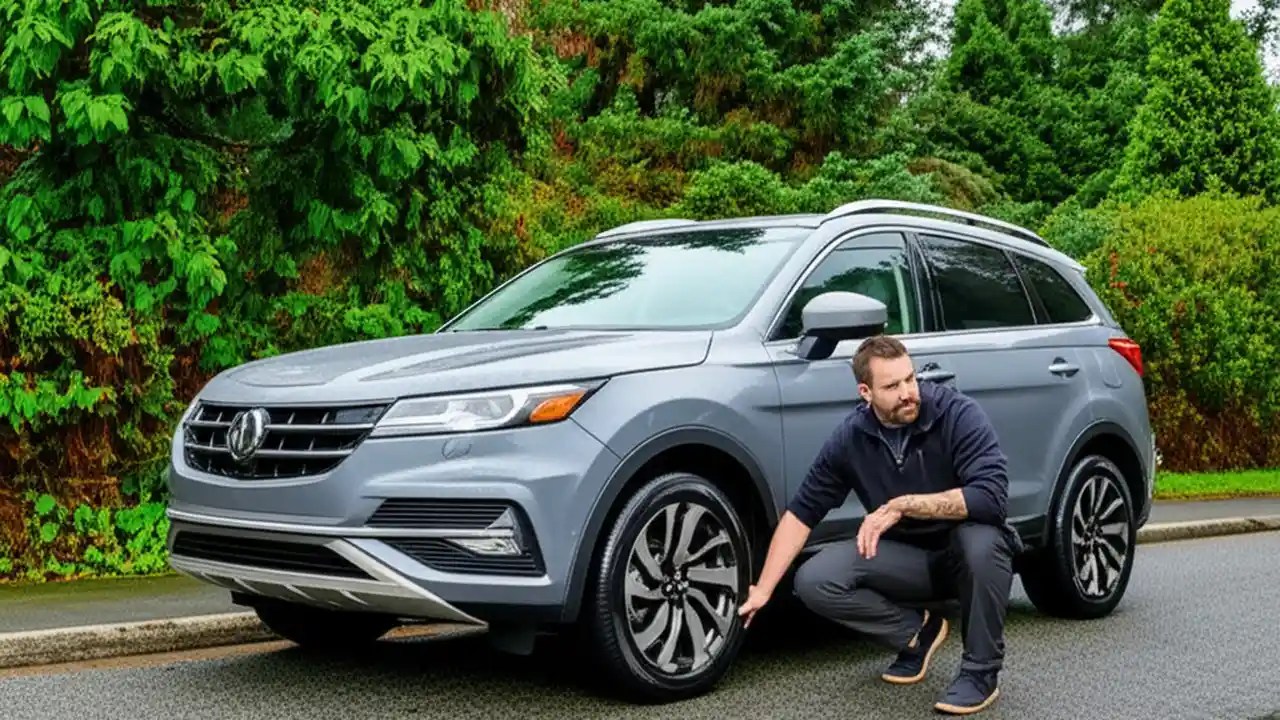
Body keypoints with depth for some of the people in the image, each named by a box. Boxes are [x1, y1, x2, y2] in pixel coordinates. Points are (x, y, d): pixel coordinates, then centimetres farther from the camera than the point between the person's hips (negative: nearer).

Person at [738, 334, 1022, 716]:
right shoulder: (851, 437, -10)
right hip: (908, 559, 3)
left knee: (980, 539, -38)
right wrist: (763, 590, -10)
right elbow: (801, 511, -4)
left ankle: (981, 672, -14)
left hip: (966, 556, -3)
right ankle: (917, 631, 6)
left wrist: (903, 505, -34)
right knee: (813, 581, -18)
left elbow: (991, 495, -33)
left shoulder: (960, 414, -21)